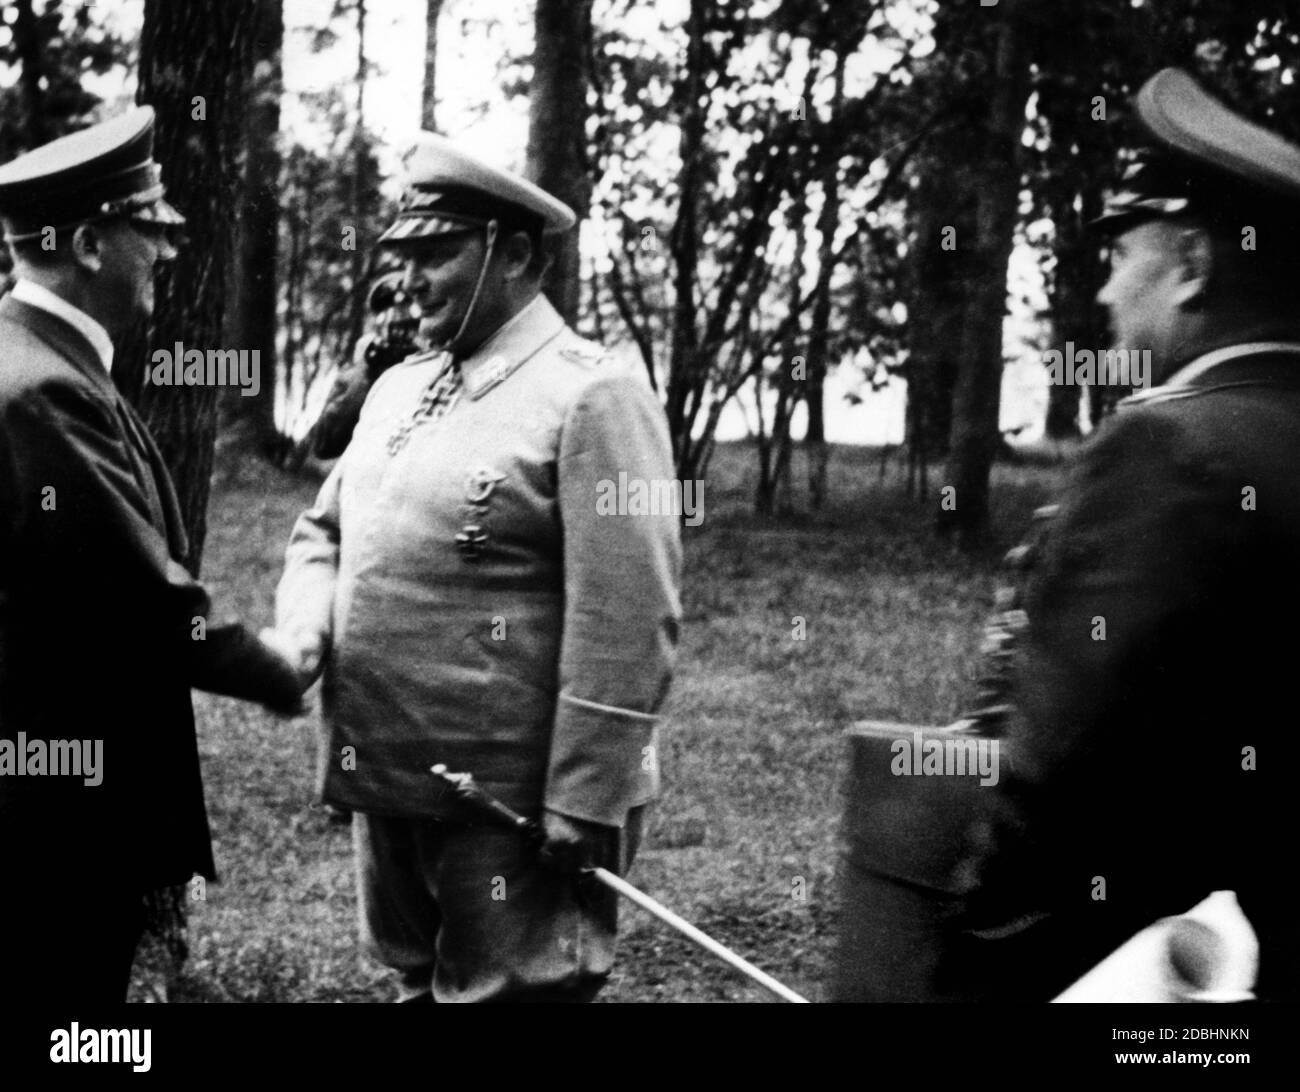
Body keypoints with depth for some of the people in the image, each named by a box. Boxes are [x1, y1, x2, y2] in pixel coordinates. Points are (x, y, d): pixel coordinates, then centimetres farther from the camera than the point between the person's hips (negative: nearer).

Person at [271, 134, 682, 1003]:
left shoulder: (592, 396, -13)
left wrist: (584, 802, -20)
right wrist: (303, 632, -3)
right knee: (418, 982, 20)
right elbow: (324, 533, 19)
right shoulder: (398, 388, 12)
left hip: (514, 801, -7)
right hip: (387, 778, 8)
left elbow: (626, 623, -18)